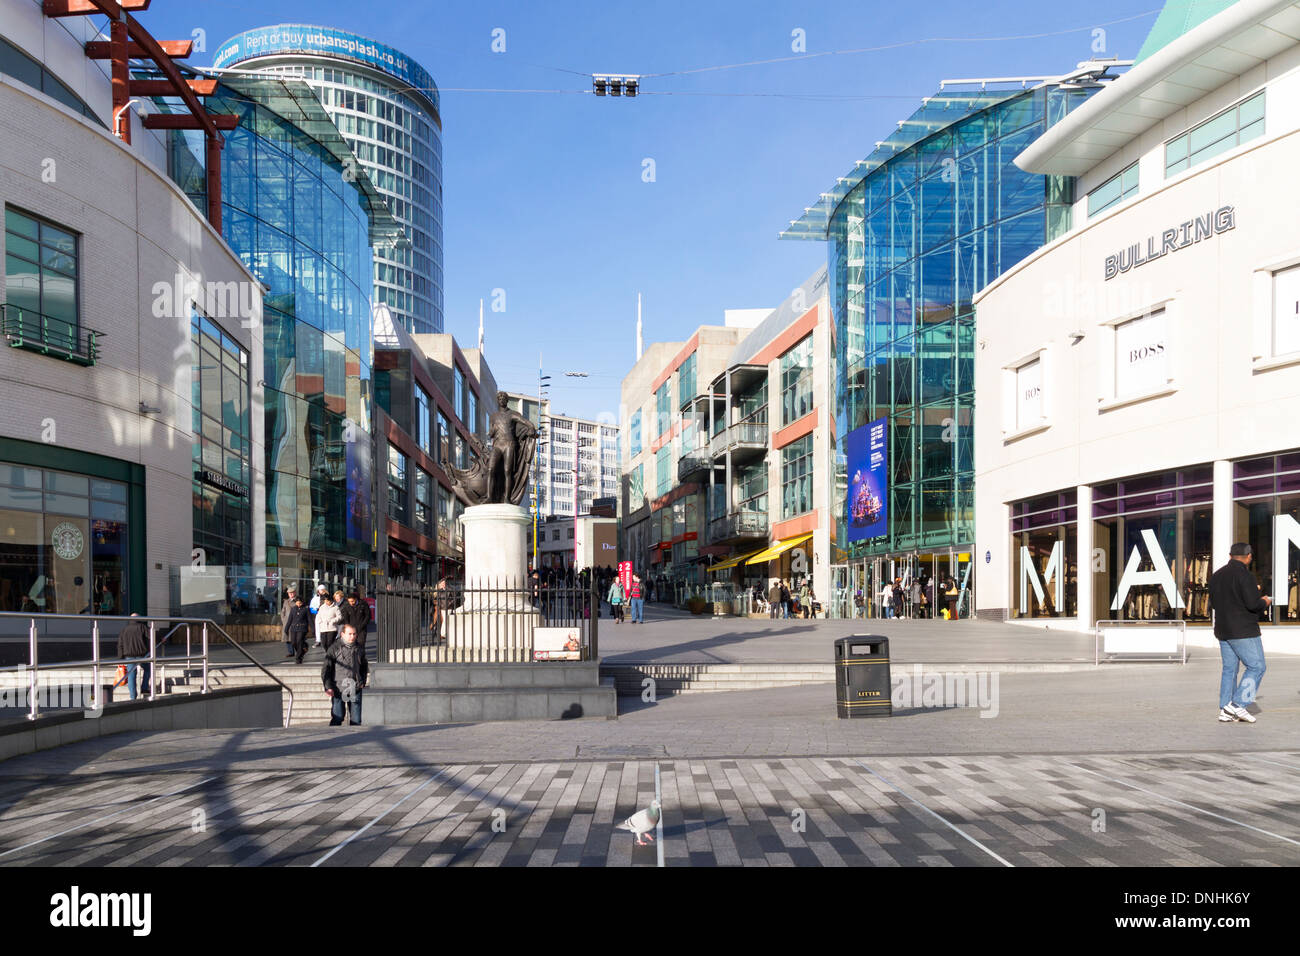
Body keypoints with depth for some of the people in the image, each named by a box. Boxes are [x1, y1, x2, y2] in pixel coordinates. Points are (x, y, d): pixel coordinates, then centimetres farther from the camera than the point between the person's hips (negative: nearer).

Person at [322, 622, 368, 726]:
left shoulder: (358, 648, 10)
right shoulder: (334, 648, -4)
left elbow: (364, 666, 25)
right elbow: (326, 669, -5)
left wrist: (363, 682, 13)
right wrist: (328, 687, -14)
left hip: (355, 689, 4)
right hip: (338, 689, -4)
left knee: (356, 719, 4)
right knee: (337, 718, -4)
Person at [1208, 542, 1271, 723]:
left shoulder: (1216, 575, 12)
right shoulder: (1244, 575, -14)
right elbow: (1253, 604, -20)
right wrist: (1265, 602, 2)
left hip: (1223, 631, 8)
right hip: (1244, 631, -8)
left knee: (1229, 669, 10)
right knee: (1256, 667, 0)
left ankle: (1225, 711, 9)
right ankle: (1238, 704, -6)